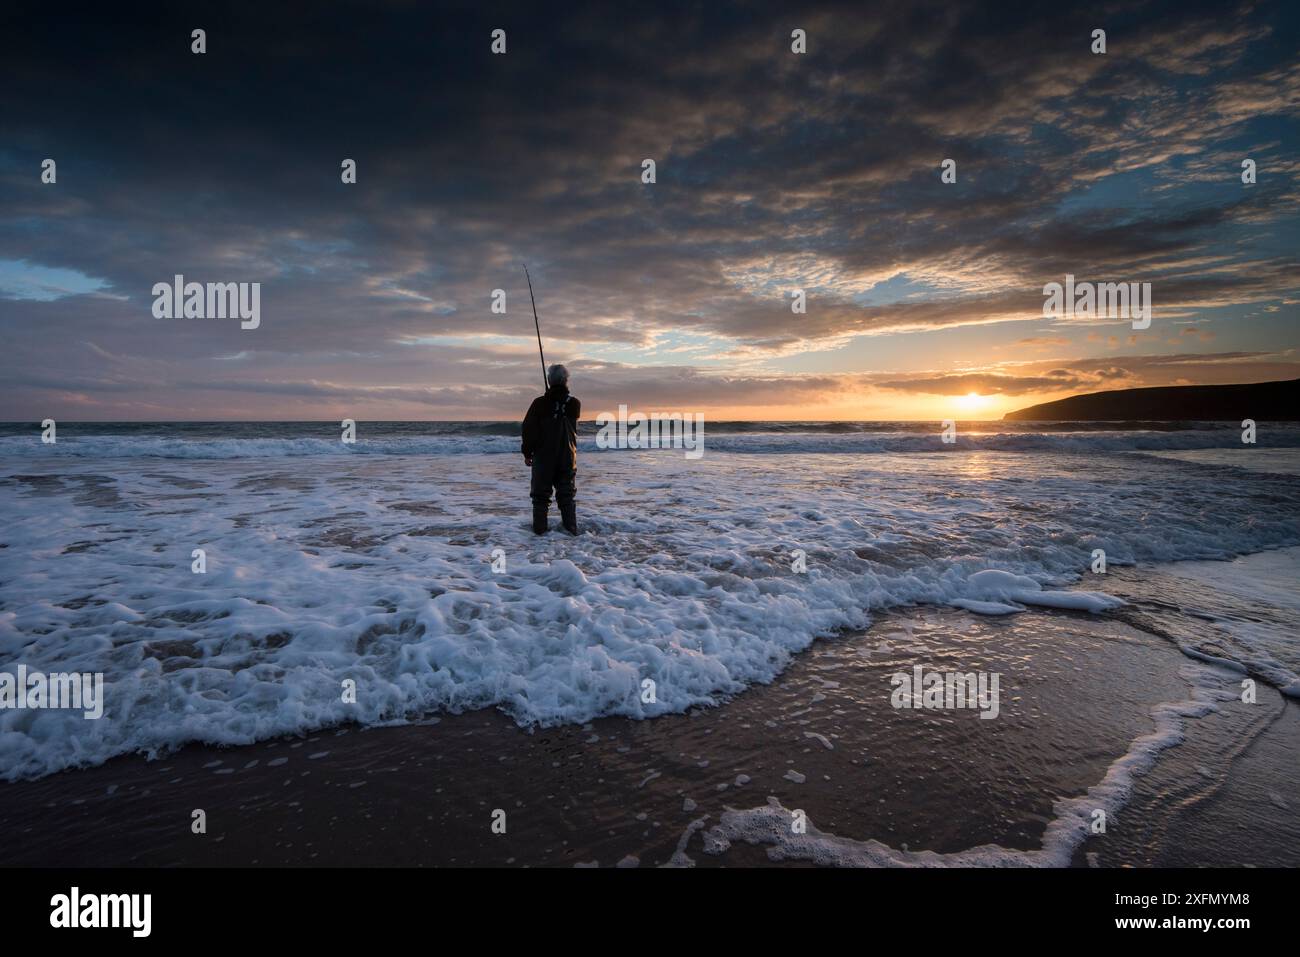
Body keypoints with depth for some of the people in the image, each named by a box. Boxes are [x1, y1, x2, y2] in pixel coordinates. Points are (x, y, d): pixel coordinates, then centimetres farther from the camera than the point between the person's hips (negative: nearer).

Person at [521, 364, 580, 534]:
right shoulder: (575, 404, -5)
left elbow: (529, 429, -9)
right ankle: (571, 527, 8)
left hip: (543, 456, -2)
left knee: (541, 494, 7)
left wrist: (527, 452, 2)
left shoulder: (540, 403, -12)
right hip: (567, 456, 2)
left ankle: (539, 527, 6)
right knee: (566, 494, 10)